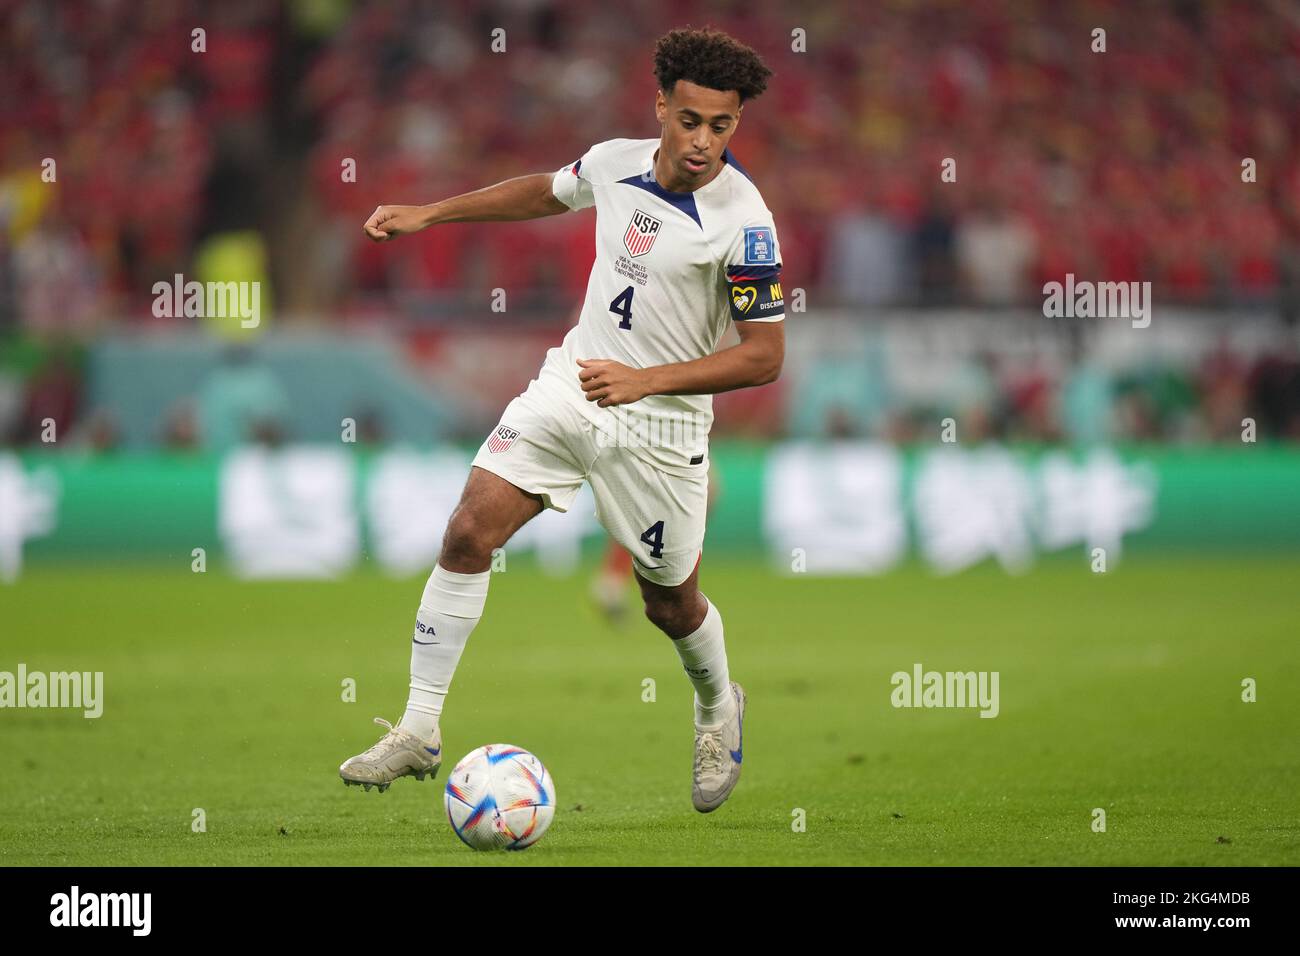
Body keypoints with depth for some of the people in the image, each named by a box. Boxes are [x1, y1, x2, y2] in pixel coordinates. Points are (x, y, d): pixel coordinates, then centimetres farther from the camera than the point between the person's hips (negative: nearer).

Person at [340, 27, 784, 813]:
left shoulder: (743, 222, -20)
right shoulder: (616, 161, -4)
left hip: (658, 424, -4)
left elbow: (765, 356, -18)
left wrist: (646, 380, -26)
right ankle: (420, 731, -5)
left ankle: (719, 711, 44)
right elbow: (546, 192, 20)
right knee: (468, 534, -11)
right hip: (571, 386, 4)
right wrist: (429, 214, 19)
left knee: (671, 603, 10)